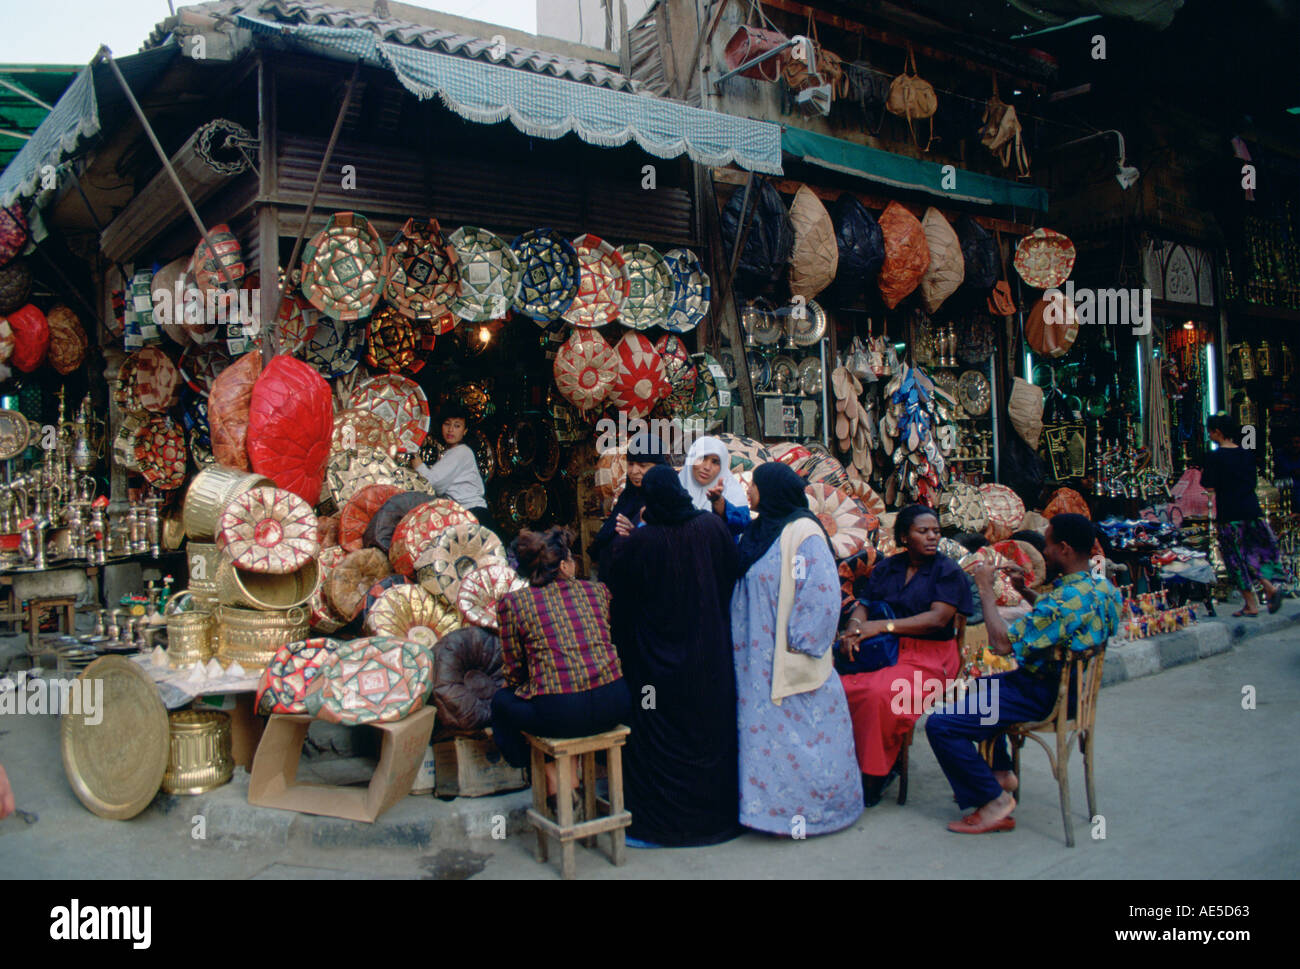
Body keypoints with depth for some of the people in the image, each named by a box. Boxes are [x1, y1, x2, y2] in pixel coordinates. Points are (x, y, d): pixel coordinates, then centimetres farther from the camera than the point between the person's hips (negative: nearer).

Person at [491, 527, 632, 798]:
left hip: (557, 715, -3)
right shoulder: (598, 591, 9)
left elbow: (514, 671, 7)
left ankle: (552, 774, 23)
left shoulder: (512, 603, 1)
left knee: (501, 700, 26)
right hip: (613, 708, 3)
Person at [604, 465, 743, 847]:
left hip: (656, 660, -3)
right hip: (708, 654, 3)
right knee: (710, 730, 16)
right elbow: (732, 575, 4)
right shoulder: (711, 526, -8)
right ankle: (717, 812, 28)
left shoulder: (636, 542, -17)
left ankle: (652, 823, 15)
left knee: (657, 739, 7)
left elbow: (617, 590, -4)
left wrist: (619, 538, 5)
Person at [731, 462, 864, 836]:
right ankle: (769, 803, 22)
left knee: (796, 731, 0)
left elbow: (820, 592, -18)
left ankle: (806, 807, 14)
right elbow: (741, 588, 18)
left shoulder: (802, 532, -14)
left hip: (788, 660, -8)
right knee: (762, 729, 11)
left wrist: (799, 642, -17)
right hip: (760, 660, 8)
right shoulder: (759, 531, 12)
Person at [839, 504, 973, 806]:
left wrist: (882, 626, -16)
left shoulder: (948, 570, 1)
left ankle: (876, 774, -13)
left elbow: (938, 618, -12)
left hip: (929, 656, -4)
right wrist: (852, 630, -13)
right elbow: (863, 605, 12)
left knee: (880, 693, -33)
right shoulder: (886, 568, 15)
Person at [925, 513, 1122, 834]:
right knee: (977, 688, 34)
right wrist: (1026, 591, 10)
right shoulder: (1101, 588, 3)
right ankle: (1001, 773, 31)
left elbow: (1003, 643, -28)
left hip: (1042, 696, -11)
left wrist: (986, 589, -17)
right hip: (1067, 685, 11)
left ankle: (994, 803, -6)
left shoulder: (1069, 597, -29)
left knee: (940, 724, -17)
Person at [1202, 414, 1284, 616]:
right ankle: (1269, 586, -3)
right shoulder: (1247, 454, 6)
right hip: (1252, 510, 5)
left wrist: (1203, 473, 5)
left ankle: (1251, 605, 7)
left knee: (1236, 558, 4)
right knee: (1255, 552, 19)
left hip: (1228, 514, -5)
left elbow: (1210, 487, -13)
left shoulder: (1214, 457, -12)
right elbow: (1253, 482, 14)